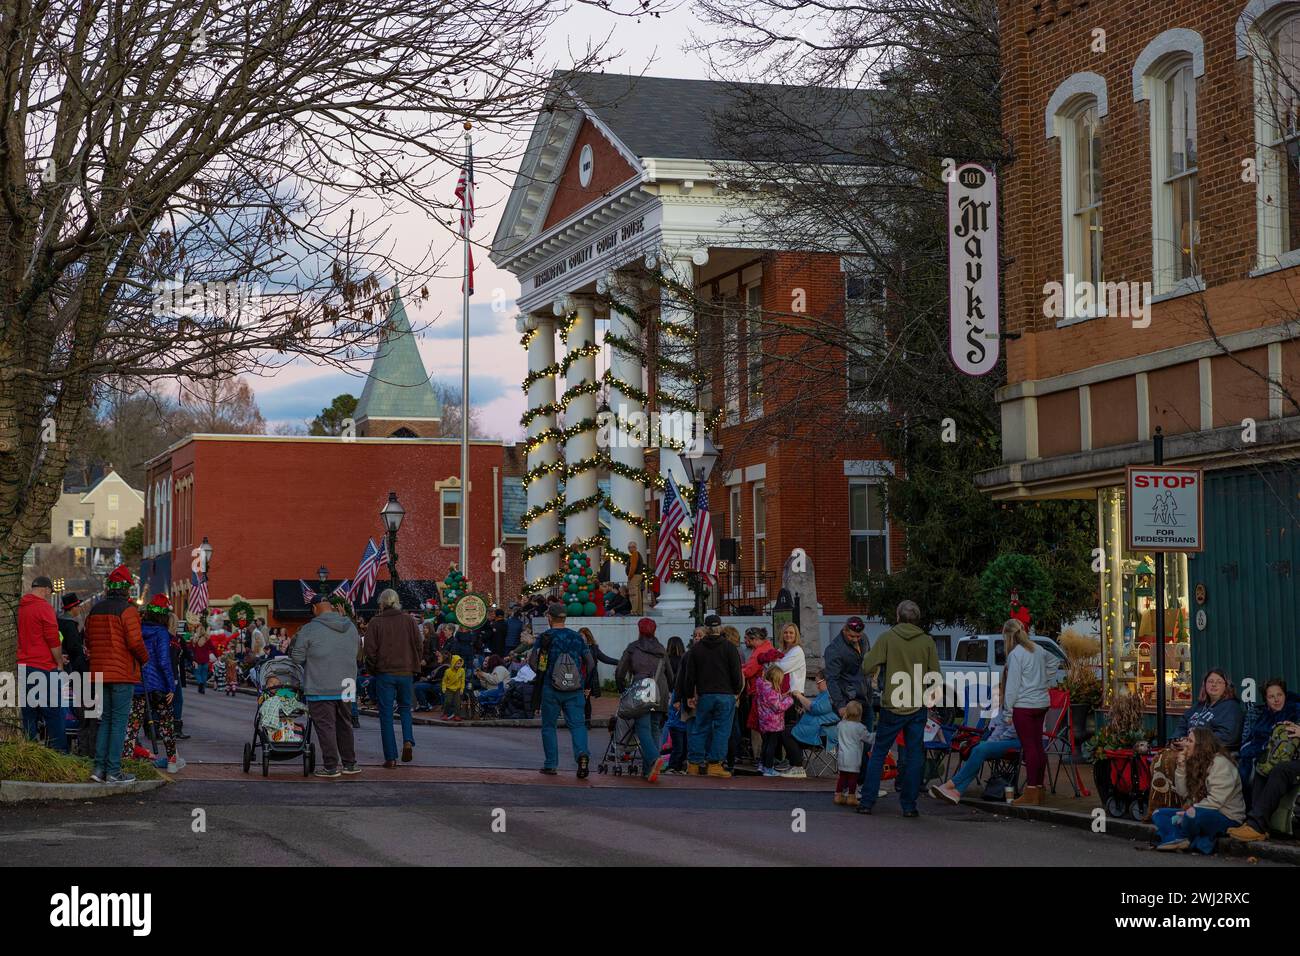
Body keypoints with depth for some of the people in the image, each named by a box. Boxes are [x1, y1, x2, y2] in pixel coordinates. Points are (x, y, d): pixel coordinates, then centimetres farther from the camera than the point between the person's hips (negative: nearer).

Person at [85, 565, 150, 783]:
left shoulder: (95, 610, 11)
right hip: (123, 673, -7)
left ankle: (98, 767, 10)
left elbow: (89, 641, 15)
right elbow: (135, 641, -18)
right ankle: (113, 771, -3)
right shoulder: (127, 610, -11)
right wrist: (144, 658, -1)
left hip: (99, 673, 7)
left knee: (106, 720, 15)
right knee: (119, 722, -2)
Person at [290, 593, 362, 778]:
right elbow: (358, 647, 18)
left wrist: (294, 643, 15)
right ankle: (349, 763, 22)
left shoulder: (310, 629, -11)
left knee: (325, 727, 0)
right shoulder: (351, 627, 6)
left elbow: (297, 658, -6)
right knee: (345, 725, 17)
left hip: (321, 689, -5)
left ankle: (331, 766, 0)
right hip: (346, 686, 5)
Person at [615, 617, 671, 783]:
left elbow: (619, 672, 8)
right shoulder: (662, 650, 17)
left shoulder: (632, 648, 7)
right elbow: (670, 674, 19)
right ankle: (648, 771, 4)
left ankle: (654, 758, -33)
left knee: (643, 728, -7)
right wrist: (667, 692, 28)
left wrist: (622, 690, 23)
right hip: (660, 694, 4)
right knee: (655, 729, 7)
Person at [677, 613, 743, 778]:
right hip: (726, 695, -2)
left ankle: (694, 764, 10)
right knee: (721, 729, 0)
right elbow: (736, 672, -3)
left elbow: (690, 675, 7)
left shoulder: (696, 648, 6)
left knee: (700, 729, 10)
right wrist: (737, 691, 10)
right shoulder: (728, 647, -1)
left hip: (704, 696, 2)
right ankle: (715, 764, -5)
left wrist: (689, 696, 14)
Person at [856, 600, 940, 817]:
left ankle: (867, 802, 7)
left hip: (892, 706, -1)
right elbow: (935, 675, 1)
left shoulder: (887, 638, -7)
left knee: (878, 754, 9)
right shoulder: (927, 641, -1)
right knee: (914, 756, 8)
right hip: (918, 708, 1)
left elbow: (867, 667, -11)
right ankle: (909, 805, 7)